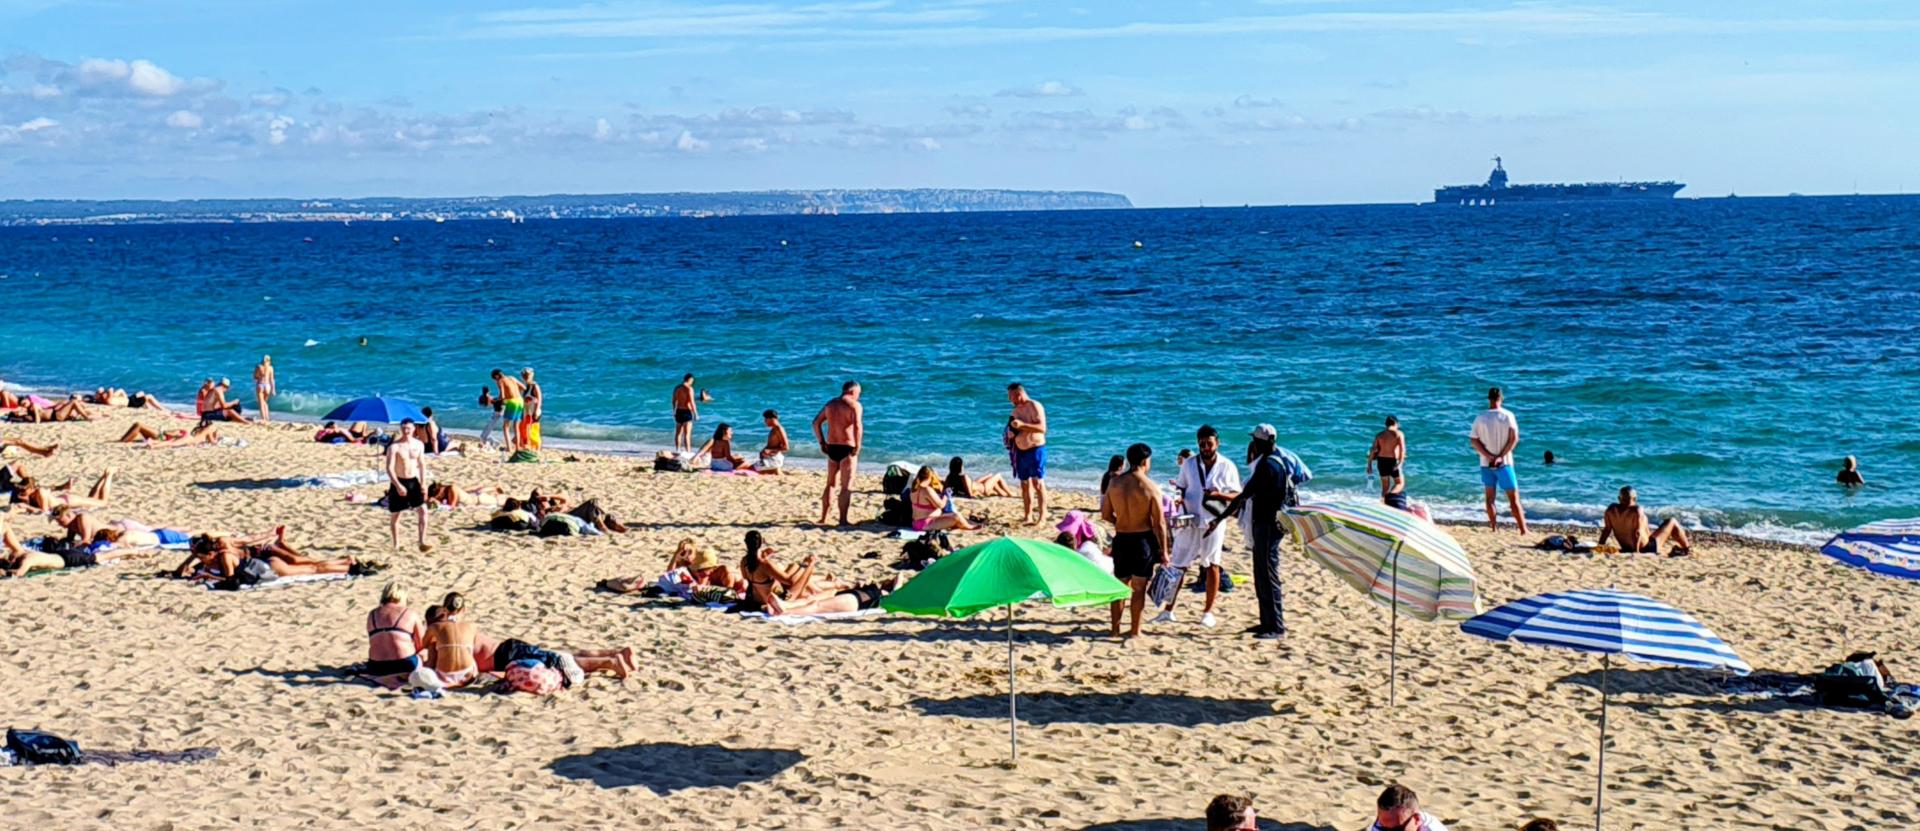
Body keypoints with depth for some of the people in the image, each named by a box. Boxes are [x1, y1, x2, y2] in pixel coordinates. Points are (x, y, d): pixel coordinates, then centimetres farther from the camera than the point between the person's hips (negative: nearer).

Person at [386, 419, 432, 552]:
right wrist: (398, 485, -27)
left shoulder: (418, 445, 3)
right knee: (395, 515, 6)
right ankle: (396, 545, 20)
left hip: (413, 481, 3)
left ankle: (422, 543, -10)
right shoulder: (394, 446, -12)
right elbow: (389, 468, -17)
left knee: (423, 511, -10)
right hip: (398, 482, -3)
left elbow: (422, 465, 11)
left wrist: (423, 484, 2)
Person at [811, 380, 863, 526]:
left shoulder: (831, 404, 13)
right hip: (847, 447, -6)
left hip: (831, 447, 6)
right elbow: (858, 426, -23)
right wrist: (857, 446, -16)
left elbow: (816, 423, 14)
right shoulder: (854, 405, -8)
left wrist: (822, 442, 16)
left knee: (830, 483, 19)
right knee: (847, 486, -1)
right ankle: (843, 519, -5)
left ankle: (823, 517, 22)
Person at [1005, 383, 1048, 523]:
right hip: (1020, 451, 8)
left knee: (1038, 483, -10)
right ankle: (1027, 516, 12)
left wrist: (1022, 425, -28)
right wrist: (1011, 433, 1)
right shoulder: (1017, 409, 14)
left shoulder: (1034, 407, -11)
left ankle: (1042, 516, -10)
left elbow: (1042, 428, -21)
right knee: (1025, 484, 8)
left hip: (1035, 450, -8)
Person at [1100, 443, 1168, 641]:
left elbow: (1106, 515, 4)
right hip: (1143, 539, -4)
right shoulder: (1151, 488, -14)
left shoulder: (1114, 483, -2)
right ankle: (1135, 630, 12)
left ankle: (1115, 628, 20)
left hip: (1121, 539, 4)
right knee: (1139, 587, 7)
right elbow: (1159, 523, -11)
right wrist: (1163, 550, -2)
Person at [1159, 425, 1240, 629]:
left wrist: (1218, 494, -18)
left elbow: (1237, 495, 0)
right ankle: (1168, 610, 8)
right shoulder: (1188, 464, 4)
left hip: (1213, 522, -1)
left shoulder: (1227, 467, -2)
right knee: (1178, 565, 1)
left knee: (1212, 566, 3)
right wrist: (1179, 496, -11)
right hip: (1189, 521, 2)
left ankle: (1208, 612, 13)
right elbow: (1180, 488, 12)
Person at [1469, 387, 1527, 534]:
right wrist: (1501, 456, -12)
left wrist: (1489, 456, -10)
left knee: (1490, 497, 13)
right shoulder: (1508, 416, -7)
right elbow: (1514, 438, -12)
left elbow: (1474, 440, -5)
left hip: (1486, 463, 2)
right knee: (1514, 498, 0)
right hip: (1504, 463, -2)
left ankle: (1494, 528, 14)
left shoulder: (1480, 418, -2)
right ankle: (1523, 530, -2)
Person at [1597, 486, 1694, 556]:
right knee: (1672, 522, 11)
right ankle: (1687, 549, 29)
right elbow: (1638, 533, -29)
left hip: (1626, 548, 7)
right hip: (1647, 548, -7)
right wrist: (1636, 551, -25)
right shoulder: (1638, 511, -27)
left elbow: (1606, 530, -6)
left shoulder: (1611, 509, -11)